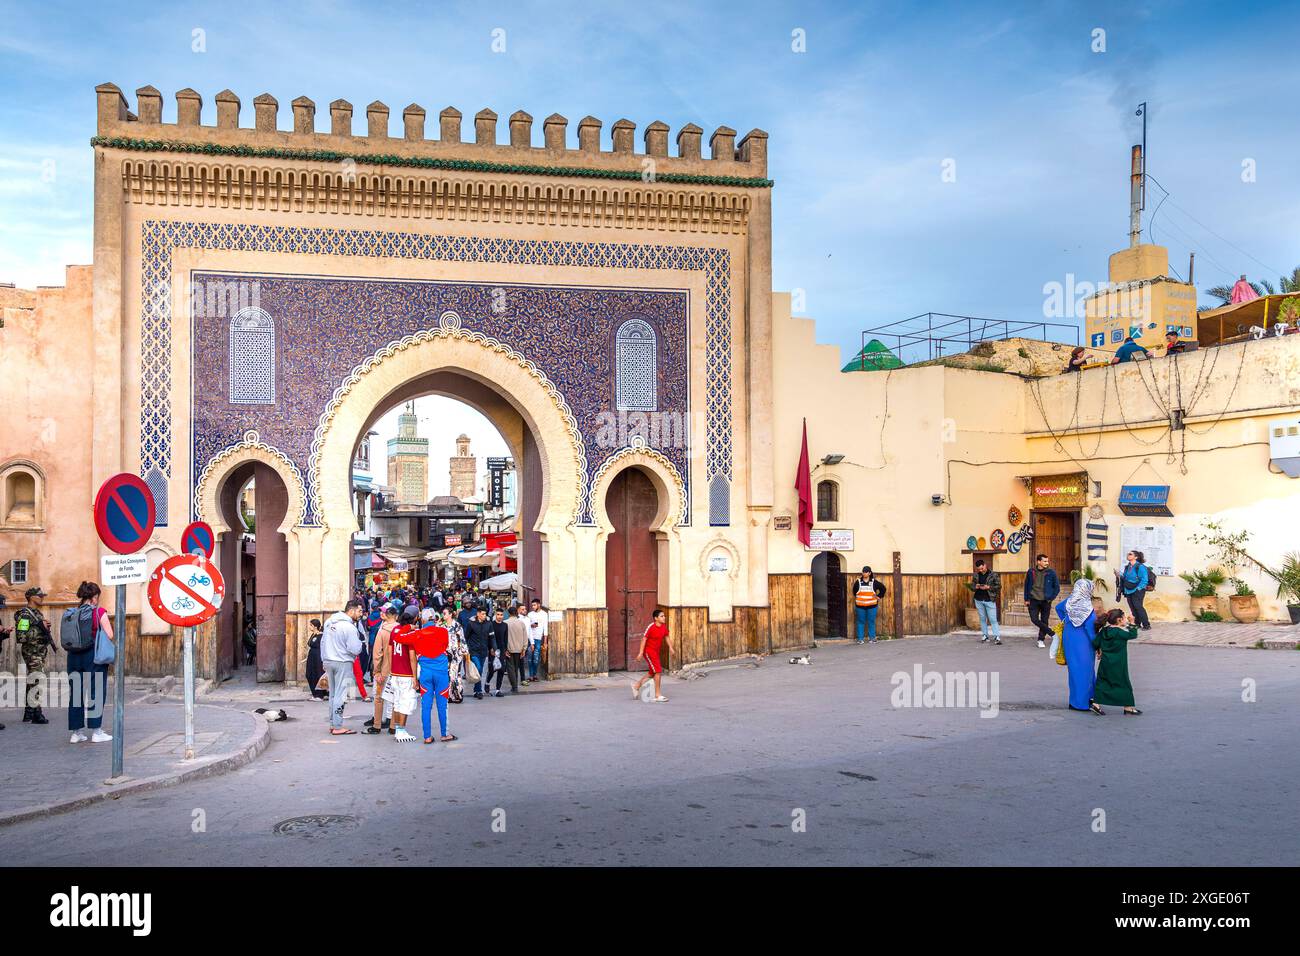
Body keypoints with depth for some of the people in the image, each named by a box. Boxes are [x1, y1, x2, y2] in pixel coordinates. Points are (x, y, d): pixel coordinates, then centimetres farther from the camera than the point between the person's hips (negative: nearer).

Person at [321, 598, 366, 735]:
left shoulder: (329, 622, 8)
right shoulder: (349, 627, -17)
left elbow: (322, 642, 15)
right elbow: (356, 650, -19)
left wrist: (324, 660, 22)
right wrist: (360, 643, 2)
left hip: (328, 662, 8)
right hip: (343, 663, -8)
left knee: (333, 694, 15)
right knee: (340, 695, -3)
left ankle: (332, 724, 20)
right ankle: (338, 727, -1)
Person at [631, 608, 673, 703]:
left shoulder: (664, 626, 2)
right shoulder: (651, 627, -20)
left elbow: (666, 637, 17)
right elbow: (644, 639, -17)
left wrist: (670, 647, 7)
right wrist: (641, 652, -19)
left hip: (656, 652, 9)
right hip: (648, 651, -9)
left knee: (652, 673, 18)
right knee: (658, 671, -12)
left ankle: (636, 685, 36)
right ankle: (658, 695, -6)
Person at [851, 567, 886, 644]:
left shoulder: (874, 582, 2)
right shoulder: (858, 582, 2)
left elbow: (883, 588, 13)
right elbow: (854, 591, 19)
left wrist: (879, 596, 8)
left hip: (871, 606, 0)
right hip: (860, 606, 0)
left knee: (871, 622, 3)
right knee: (860, 622, 3)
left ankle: (872, 638, 12)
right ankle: (860, 638, 7)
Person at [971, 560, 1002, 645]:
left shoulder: (993, 574, -5)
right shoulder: (975, 575, 6)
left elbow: (999, 586, -5)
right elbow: (972, 584, 16)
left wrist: (988, 587, -18)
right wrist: (976, 586, -8)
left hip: (990, 600, -4)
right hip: (979, 600, 4)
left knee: (993, 619, -7)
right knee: (982, 618, 10)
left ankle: (997, 637, -6)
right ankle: (985, 636, 18)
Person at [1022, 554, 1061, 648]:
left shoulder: (1051, 572, -3)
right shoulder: (1031, 572, 1)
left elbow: (1057, 587, 5)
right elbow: (1026, 586, 11)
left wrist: (1051, 598, -3)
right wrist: (1026, 599, 7)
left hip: (1045, 601, -1)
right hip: (1034, 600, 1)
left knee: (1044, 621, 3)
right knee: (1034, 619, -9)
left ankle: (1041, 640, 16)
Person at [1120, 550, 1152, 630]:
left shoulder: (1140, 567, -11)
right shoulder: (1127, 567, 12)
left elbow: (1144, 580, -14)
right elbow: (1124, 578, 20)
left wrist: (1138, 589, -19)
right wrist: (1120, 576, 0)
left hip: (1137, 591, -7)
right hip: (1128, 592, 7)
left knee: (1138, 607, -13)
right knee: (1133, 608, 8)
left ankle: (1146, 625, -6)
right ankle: (1137, 624, 17)